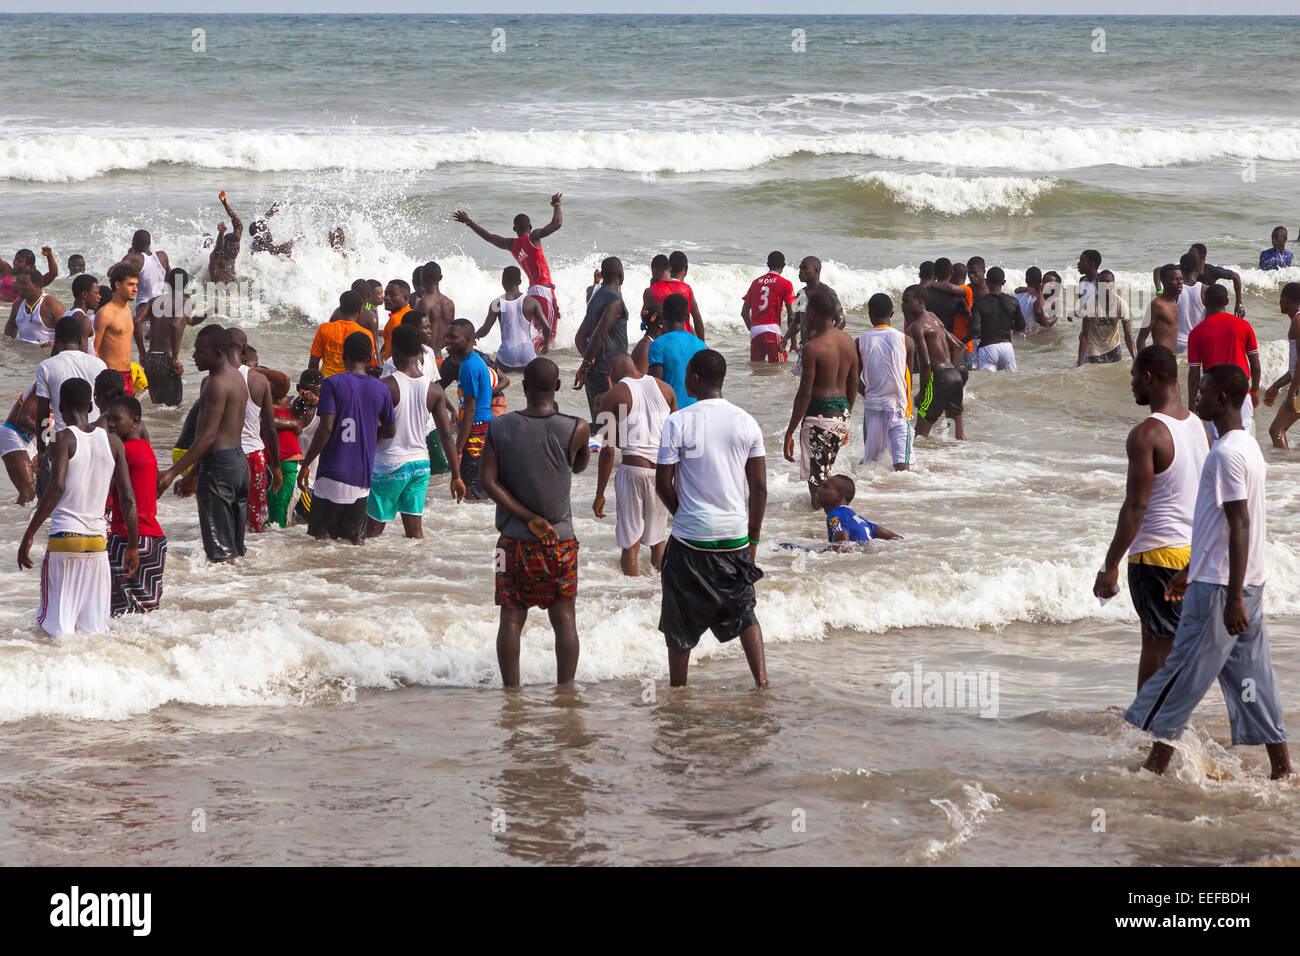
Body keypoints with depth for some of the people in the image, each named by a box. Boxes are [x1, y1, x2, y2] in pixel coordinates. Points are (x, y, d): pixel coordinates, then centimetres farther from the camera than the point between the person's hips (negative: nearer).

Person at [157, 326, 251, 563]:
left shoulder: (216, 383, -16)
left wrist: (173, 472, -24)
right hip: (239, 460, 10)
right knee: (235, 548, 14)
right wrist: (194, 473, 26)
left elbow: (208, 436, -21)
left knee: (220, 551, -8)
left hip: (219, 462, -10)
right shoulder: (237, 377, 15)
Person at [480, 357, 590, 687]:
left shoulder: (500, 428, -5)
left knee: (511, 617, 7)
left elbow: (489, 481, -8)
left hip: (514, 538, 1)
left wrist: (529, 519, -7)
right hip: (560, 540, -1)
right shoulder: (576, 429, -10)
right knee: (564, 618, 6)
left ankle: (511, 689, 7)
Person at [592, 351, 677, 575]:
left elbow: (608, 450, -8)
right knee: (658, 538, 18)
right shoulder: (665, 388, 8)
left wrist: (600, 494, -3)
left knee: (630, 543, 4)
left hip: (633, 470, -4)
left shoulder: (613, 397, -5)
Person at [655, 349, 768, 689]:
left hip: (691, 537, -3)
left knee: (680, 621, 10)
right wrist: (753, 535, 11)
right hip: (735, 536, 3)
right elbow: (759, 486, 2)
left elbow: (663, 483, -7)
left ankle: (677, 689, 16)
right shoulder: (746, 422, 0)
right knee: (744, 612, 17)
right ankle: (761, 680, 6)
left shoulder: (678, 422, -11)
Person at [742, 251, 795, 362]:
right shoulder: (785, 284, 2)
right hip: (773, 330, -4)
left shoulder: (756, 282, 15)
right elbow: (791, 315, -2)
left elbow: (744, 312, 15)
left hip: (755, 331, 4)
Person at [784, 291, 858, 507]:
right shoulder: (848, 341, 6)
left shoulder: (813, 347, -16)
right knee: (826, 474, 21)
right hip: (842, 413, 8)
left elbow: (805, 394, -17)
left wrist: (790, 432, -12)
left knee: (817, 481, -1)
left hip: (819, 415, -8)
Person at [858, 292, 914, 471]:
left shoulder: (861, 342, -3)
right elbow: (908, 378, 5)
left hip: (872, 404, 1)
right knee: (901, 460, -6)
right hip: (897, 404, -1)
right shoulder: (905, 341, -5)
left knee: (870, 458, 15)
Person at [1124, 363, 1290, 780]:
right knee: (1250, 673, 10)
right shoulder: (1247, 446, 14)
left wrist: (1233, 597, -24)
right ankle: (1281, 768, 10)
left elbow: (1239, 526, -22)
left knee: (1184, 671, -3)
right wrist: (1193, 571, 30)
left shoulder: (1226, 454, -17)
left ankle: (1155, 765, 1)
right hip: (1248, 581, 9)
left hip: (1220, 586, -9)